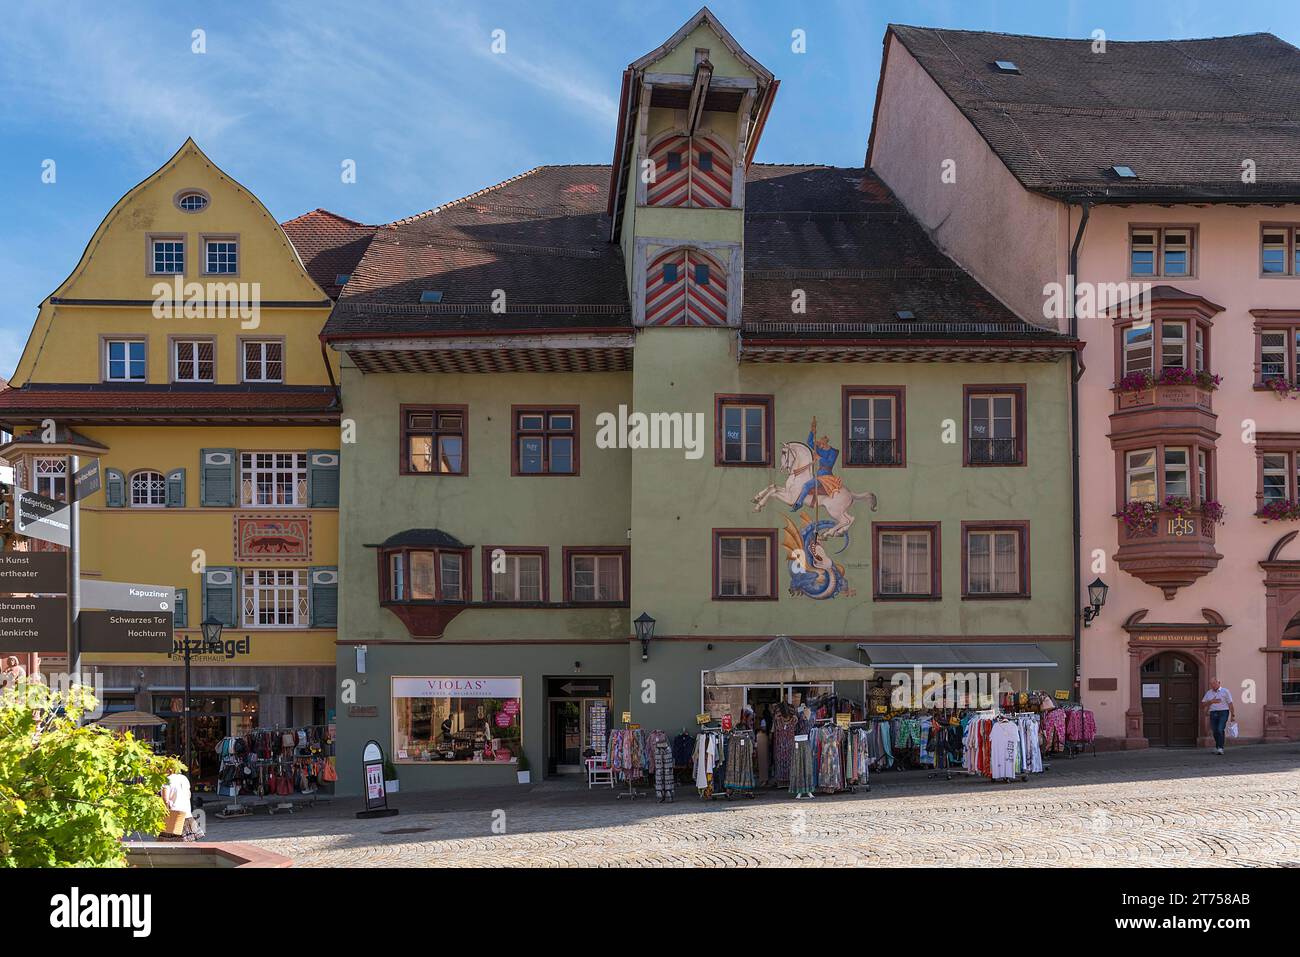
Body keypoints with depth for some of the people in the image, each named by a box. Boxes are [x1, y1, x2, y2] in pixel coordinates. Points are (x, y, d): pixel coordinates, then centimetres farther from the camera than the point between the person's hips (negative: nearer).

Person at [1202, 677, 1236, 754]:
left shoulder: (1225, 691, 0)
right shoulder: (1209, 693, 12)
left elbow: (1230, 704, -1)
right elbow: (1203, 703, 11)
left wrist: (1233, 715, -5)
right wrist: (1211, 701, -6)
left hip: (1223, 713, -4)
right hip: (1213, 713, 5)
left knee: (1220, 730, -18)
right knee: (1215, 731, 6)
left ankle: (1220, 748, -19)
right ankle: (1217, 747, 23)